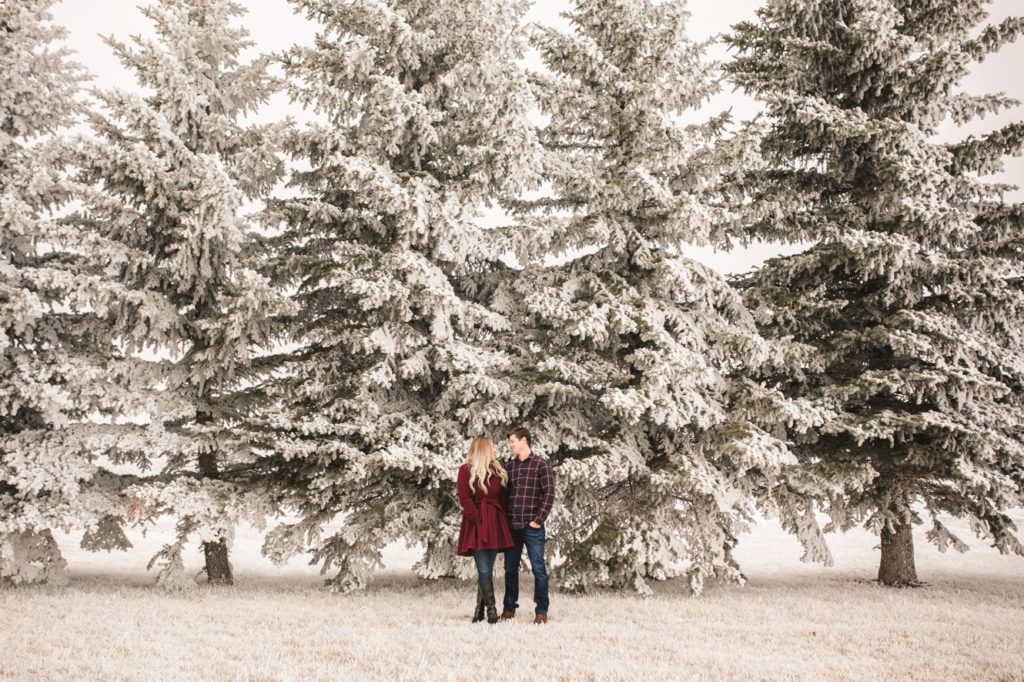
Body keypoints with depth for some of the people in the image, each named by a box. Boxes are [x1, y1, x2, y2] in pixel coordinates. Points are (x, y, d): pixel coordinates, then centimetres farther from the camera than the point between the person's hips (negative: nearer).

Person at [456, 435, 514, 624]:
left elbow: (502, 497, 16)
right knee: (484, 570, -8)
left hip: (495, 523, 6)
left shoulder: (497, 470, 16)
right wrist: (479, 520, -14)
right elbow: (465, 499, -9)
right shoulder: (466, 470, -3)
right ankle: (491, 609, -6)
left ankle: (480, 610, 12)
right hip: (477, 525, -6)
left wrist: (502, 520, 4)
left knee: (487, 569, 7)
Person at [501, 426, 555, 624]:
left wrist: (538, 520, -11)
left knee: (538, 568, 0)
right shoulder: (509, 466, 12)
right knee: (510, 568, 11)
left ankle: (541, 611, 7)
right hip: (511, 526, 5)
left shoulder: (540, 464, -4)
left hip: (532, 527, -5)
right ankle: (509, 607, 22)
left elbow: (549, 494, -8)